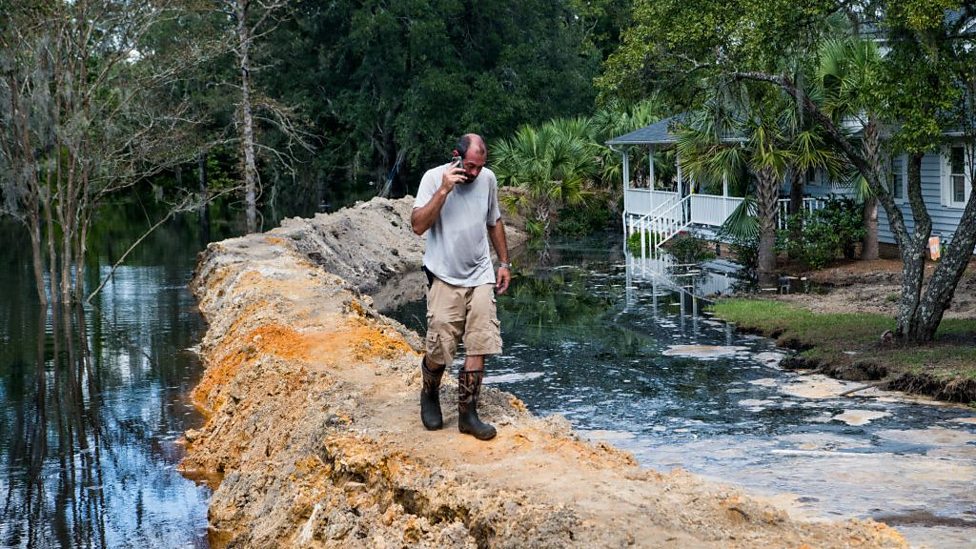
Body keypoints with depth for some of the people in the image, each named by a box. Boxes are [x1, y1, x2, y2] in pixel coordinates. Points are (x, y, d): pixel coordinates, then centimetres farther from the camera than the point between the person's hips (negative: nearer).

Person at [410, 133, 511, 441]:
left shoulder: (487, 179, 2)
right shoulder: (433, 179, -11)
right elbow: (418, 225, -21)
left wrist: (504, 263, 15)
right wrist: (444, 190, -27)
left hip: (481, 277, 4)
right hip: (445, 278, -4)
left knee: (479, 346, -3)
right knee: (439, 349, -2)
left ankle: (467, 414, 6)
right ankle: (430, 396, 28)